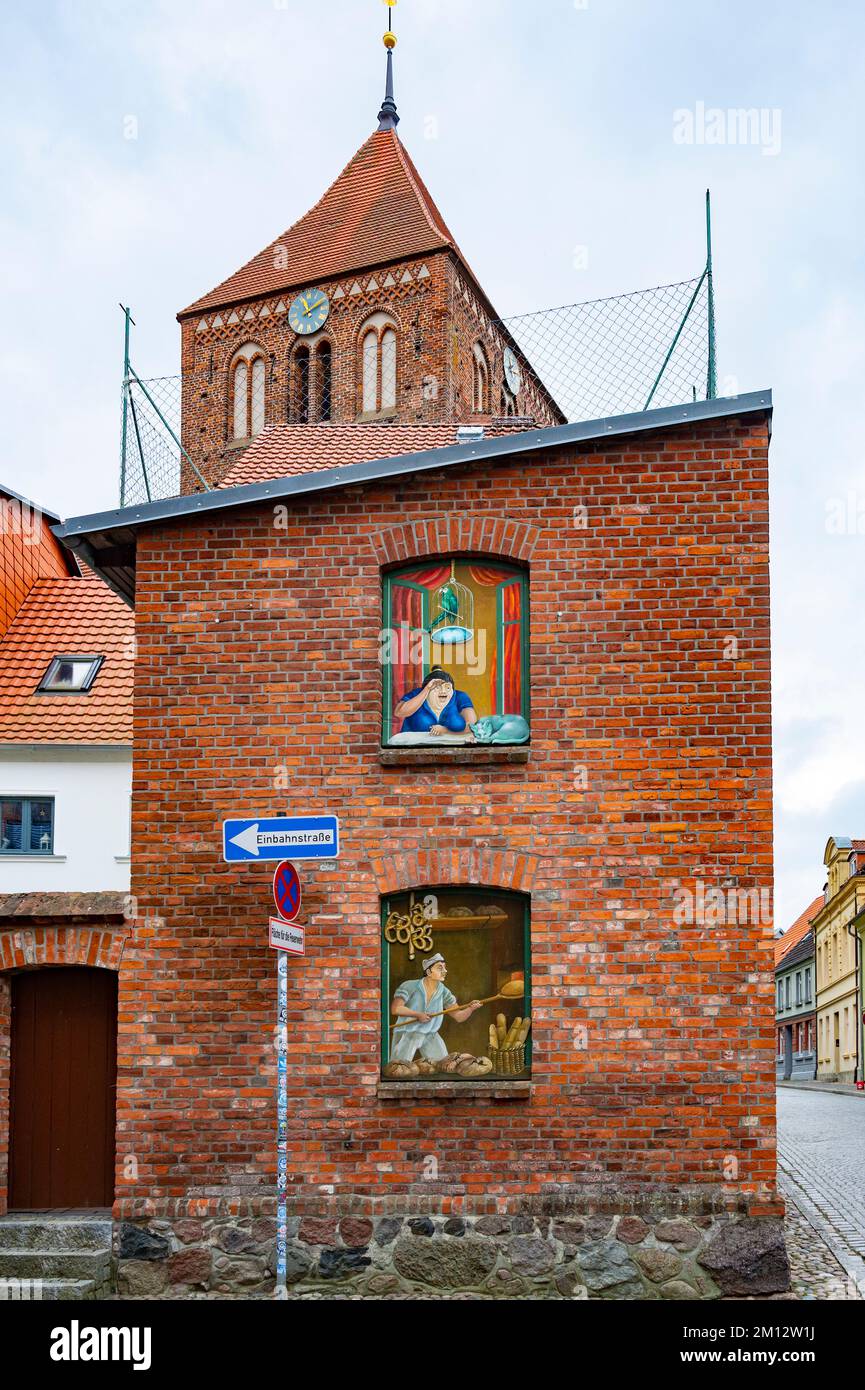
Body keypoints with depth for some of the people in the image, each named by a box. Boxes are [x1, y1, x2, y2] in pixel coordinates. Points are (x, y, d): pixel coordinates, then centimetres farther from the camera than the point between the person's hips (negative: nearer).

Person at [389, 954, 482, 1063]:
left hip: (430, 1035, 4)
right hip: (407, 1034, -4)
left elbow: (458, 1016, -3)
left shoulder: (443, 992, -3)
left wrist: (471, 1008, -23)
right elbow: (395, 1009, -23)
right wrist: (418, 1015, -24)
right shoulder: (410, 986, -15)